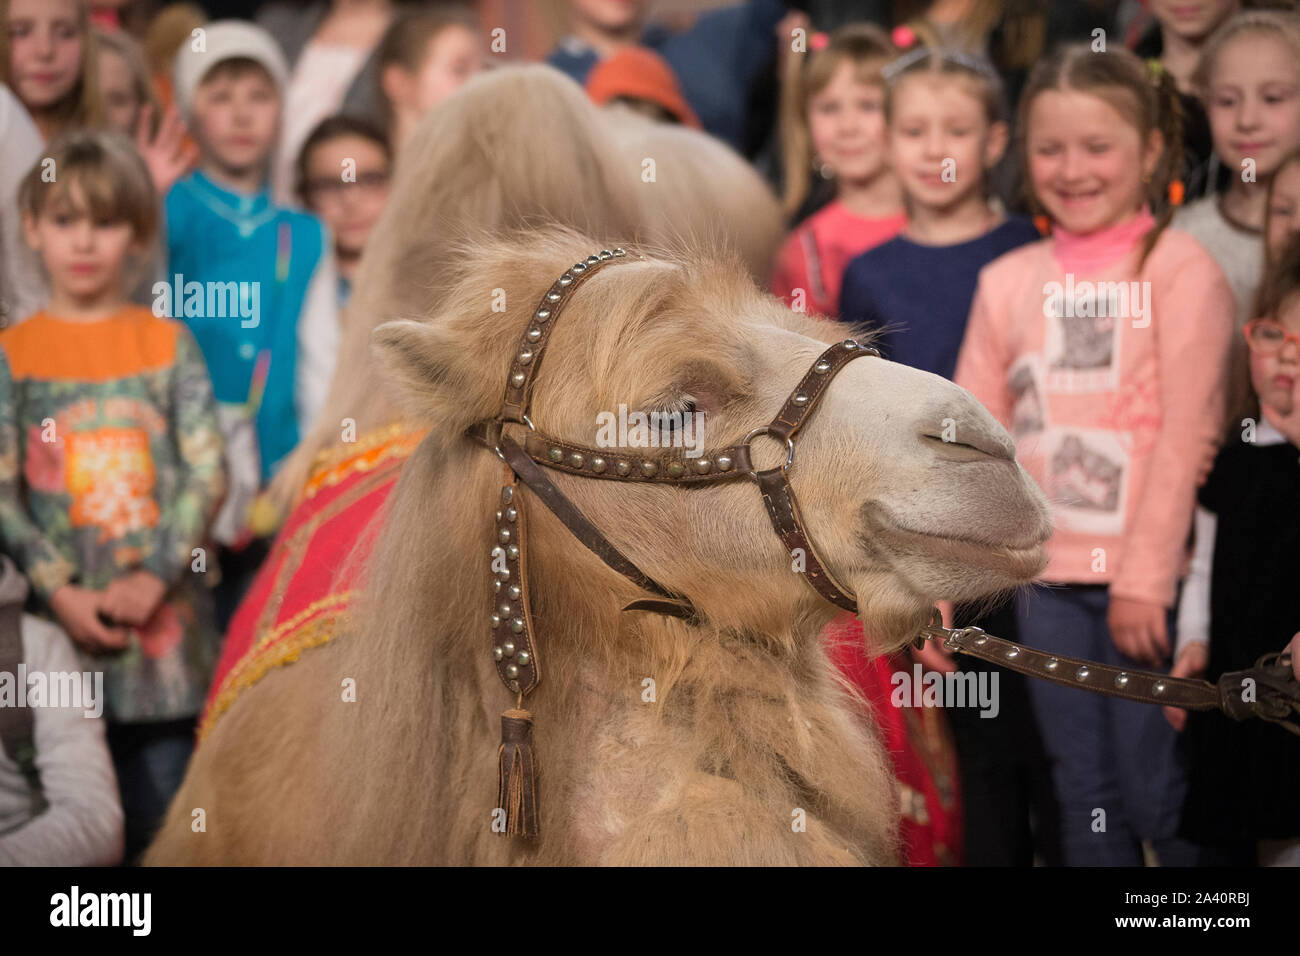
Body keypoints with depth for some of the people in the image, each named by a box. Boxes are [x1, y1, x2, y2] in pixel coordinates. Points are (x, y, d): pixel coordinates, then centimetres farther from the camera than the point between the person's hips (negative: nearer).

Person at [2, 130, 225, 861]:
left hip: (164, 609, 1)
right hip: (63, 615, -1)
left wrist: (155, 578, -12)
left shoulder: (170, 345, 7)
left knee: (160, 813, 2)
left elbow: (207, 475, 0)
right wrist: (59, 591, -13)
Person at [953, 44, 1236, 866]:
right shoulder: (1008, 282, 10)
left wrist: (1146, 580, -13)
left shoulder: (1179, 269, -4)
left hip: (1149, 581, -4)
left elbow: (1185, 435, -9)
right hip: (1048, 580, 4)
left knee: (1157, 794, -3)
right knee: (1084, 798, 9)